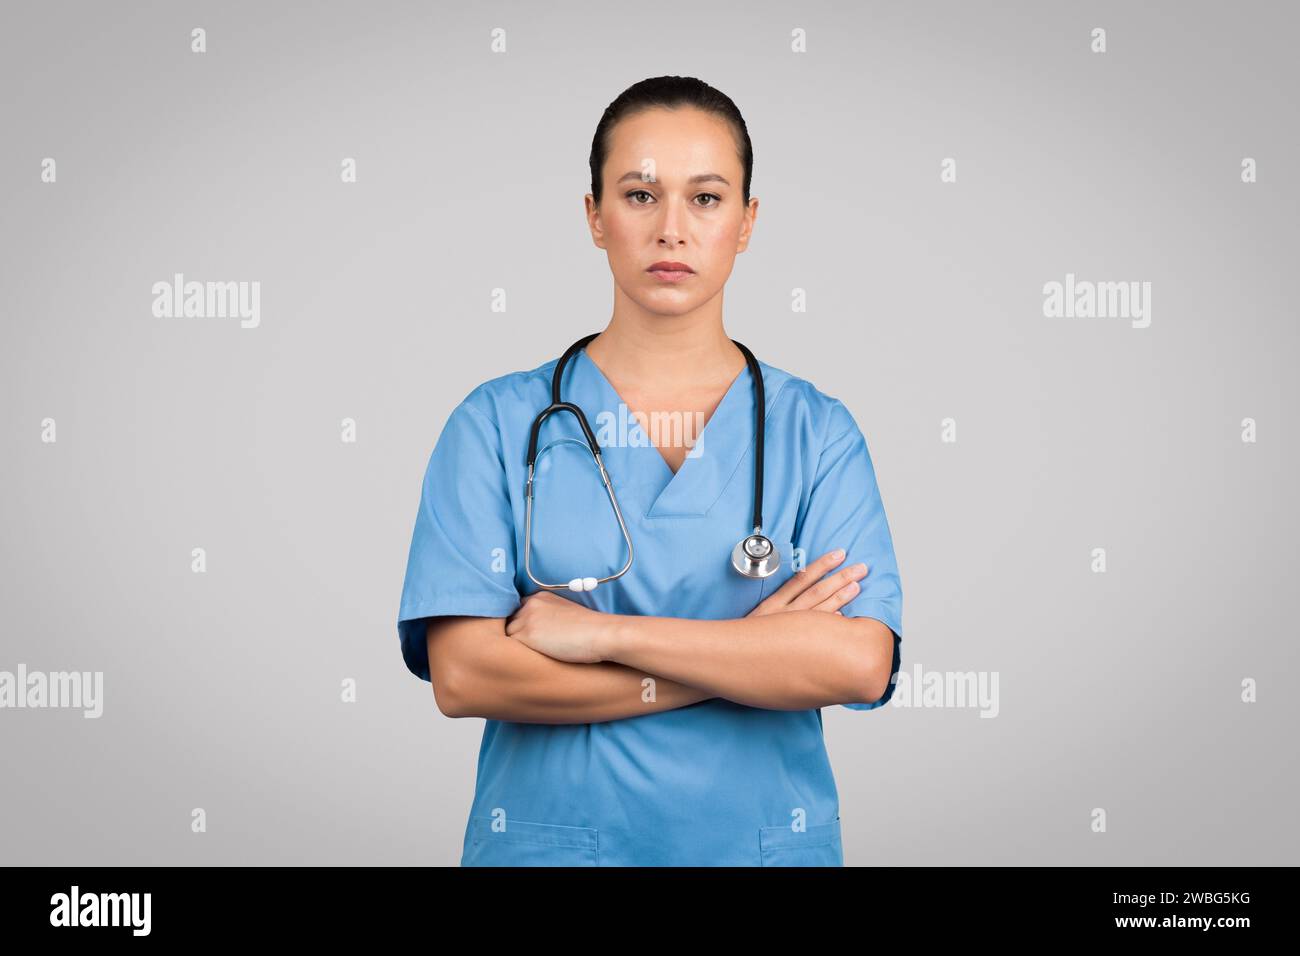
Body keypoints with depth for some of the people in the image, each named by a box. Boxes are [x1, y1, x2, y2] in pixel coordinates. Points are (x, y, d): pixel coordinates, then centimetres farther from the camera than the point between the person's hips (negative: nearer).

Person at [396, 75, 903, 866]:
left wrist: (606, 632, -18)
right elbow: (462, 673, -15)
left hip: (761, 838, 1)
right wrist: (755, 657, -16)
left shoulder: (816, 430, -2)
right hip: (549, 838, -1)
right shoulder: (499, 421, -4)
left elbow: (860, 664, -15)